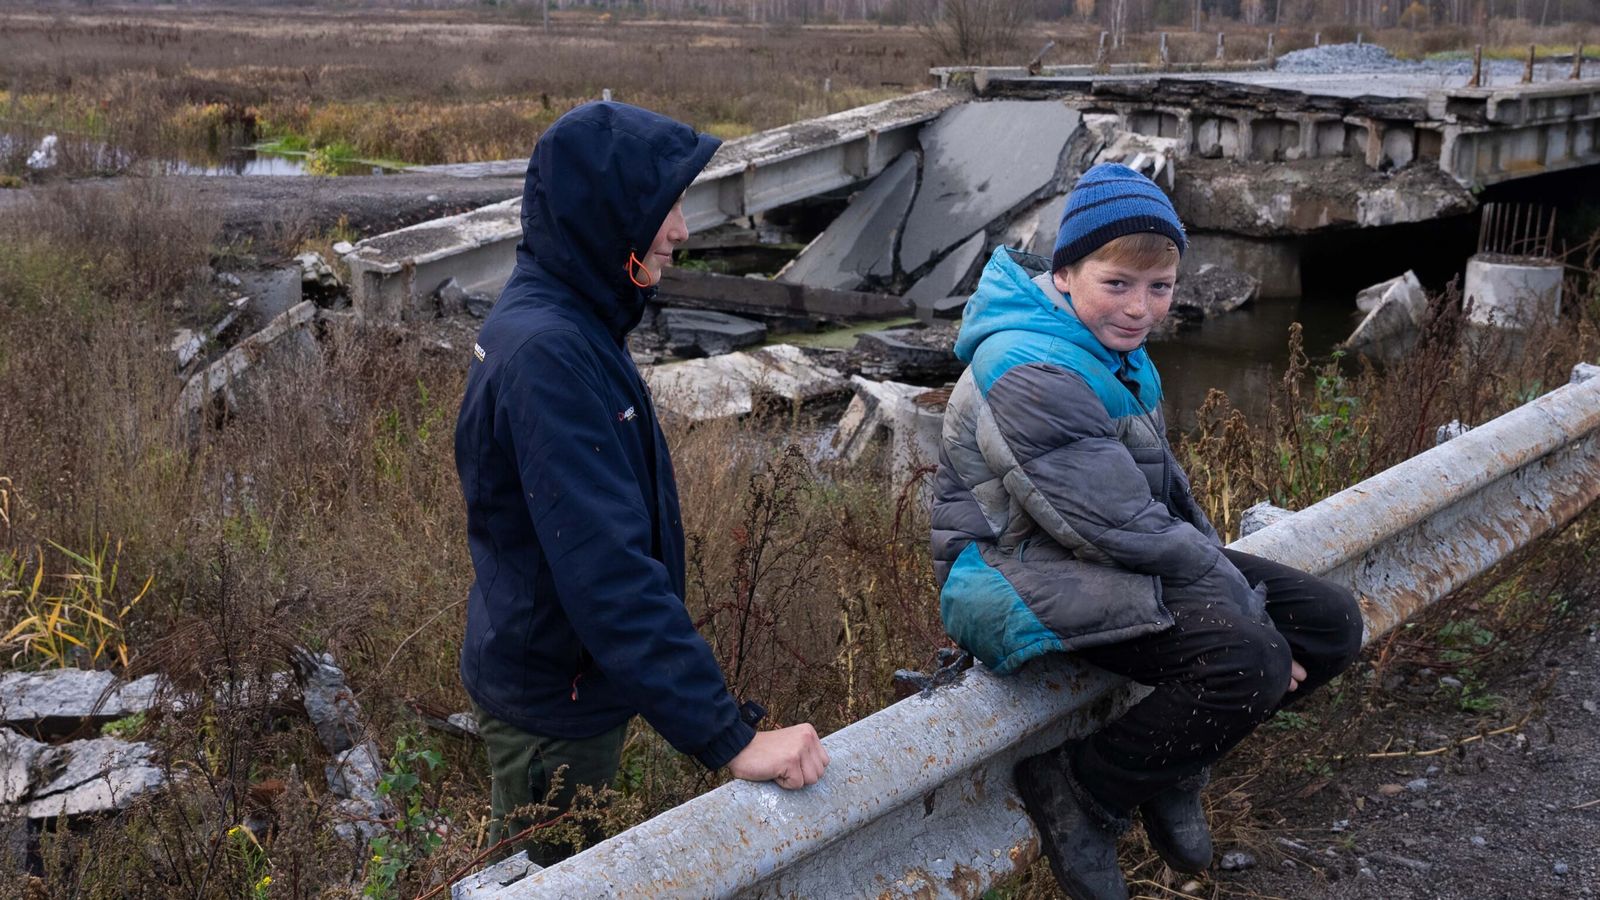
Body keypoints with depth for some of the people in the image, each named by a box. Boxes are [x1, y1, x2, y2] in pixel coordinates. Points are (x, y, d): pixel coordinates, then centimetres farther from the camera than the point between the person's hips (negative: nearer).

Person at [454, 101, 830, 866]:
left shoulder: (559, 321, 2)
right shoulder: (546, 352, -29)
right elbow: (608, 571, -34)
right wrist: (729, 738, -34)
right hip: (552, 709, -8)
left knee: (527, 872, 25)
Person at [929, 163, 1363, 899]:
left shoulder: (1110, 345, 8)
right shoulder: (1035, 376, -23)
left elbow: (1163, 487, 14)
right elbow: (1124, 529, -24)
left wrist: (1217, 565, -1)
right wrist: (1242, 607, -17)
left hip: (1126, 561, 10)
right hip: (1022, 576, -10)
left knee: (1330, 623, 0)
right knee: (1248, 664, -30)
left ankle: (1171, 769, 13)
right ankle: (1080, 792, -8)